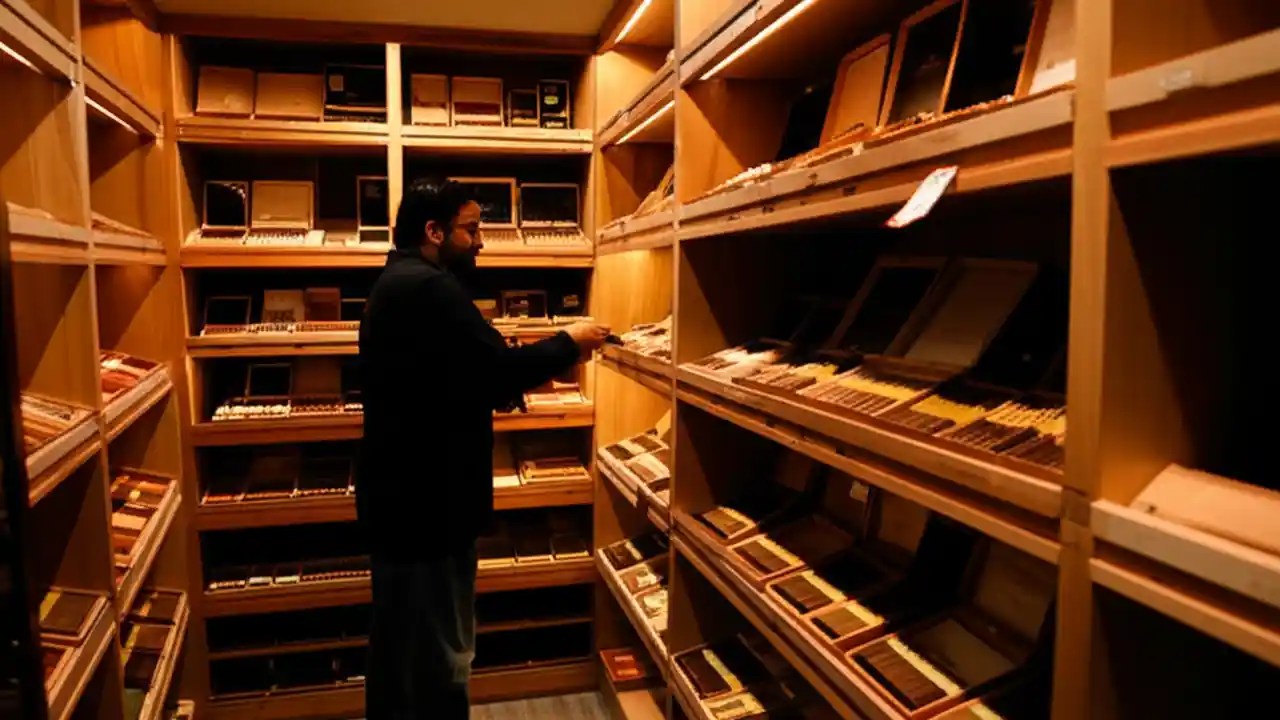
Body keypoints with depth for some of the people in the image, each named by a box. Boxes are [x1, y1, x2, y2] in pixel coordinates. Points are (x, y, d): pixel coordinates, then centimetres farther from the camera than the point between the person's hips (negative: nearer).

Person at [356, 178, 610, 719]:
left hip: (399, 494, 11)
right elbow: (498, 371, -24)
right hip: (426, 502, -11)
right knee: (437, 658, 2)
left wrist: (531, 370, 7)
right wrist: (567, 344, -8)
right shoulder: (428, 288, -20)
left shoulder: (396, 284, 14)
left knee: (398, 647, 23)